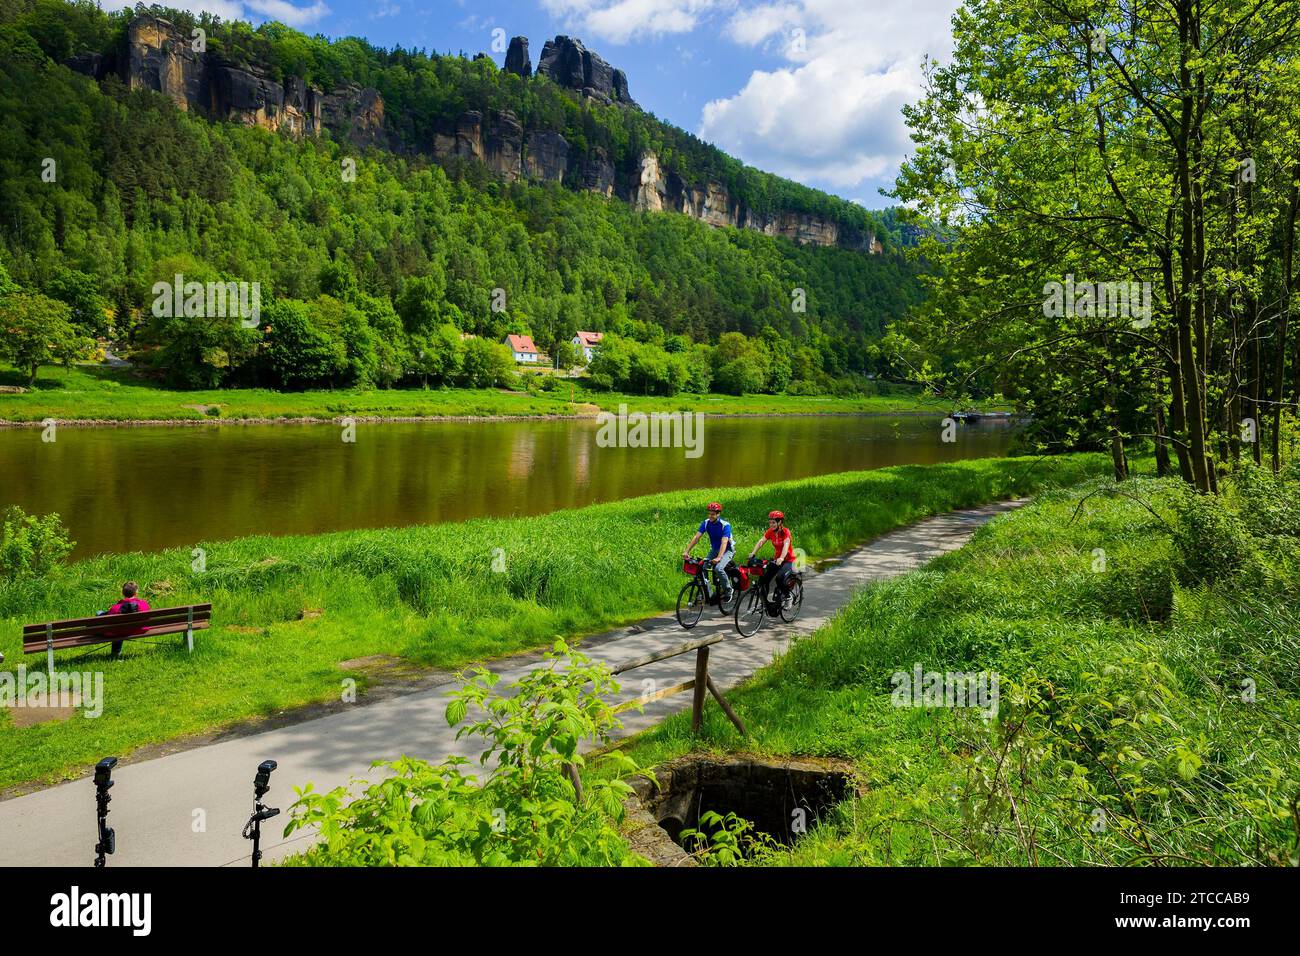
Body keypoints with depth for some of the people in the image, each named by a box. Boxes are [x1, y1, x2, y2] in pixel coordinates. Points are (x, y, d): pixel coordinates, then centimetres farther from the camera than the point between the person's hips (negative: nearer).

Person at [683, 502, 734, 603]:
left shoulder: (725, 525, -24)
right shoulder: (706, 523, -9)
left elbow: (724, 542, -35)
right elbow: (696, 537, -15)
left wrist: (719, 558, -49)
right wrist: (686, 551, -28)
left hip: (727, 550, -5)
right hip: (714, 549, 5)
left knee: (718, 568, -30)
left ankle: (728, 590, -7)